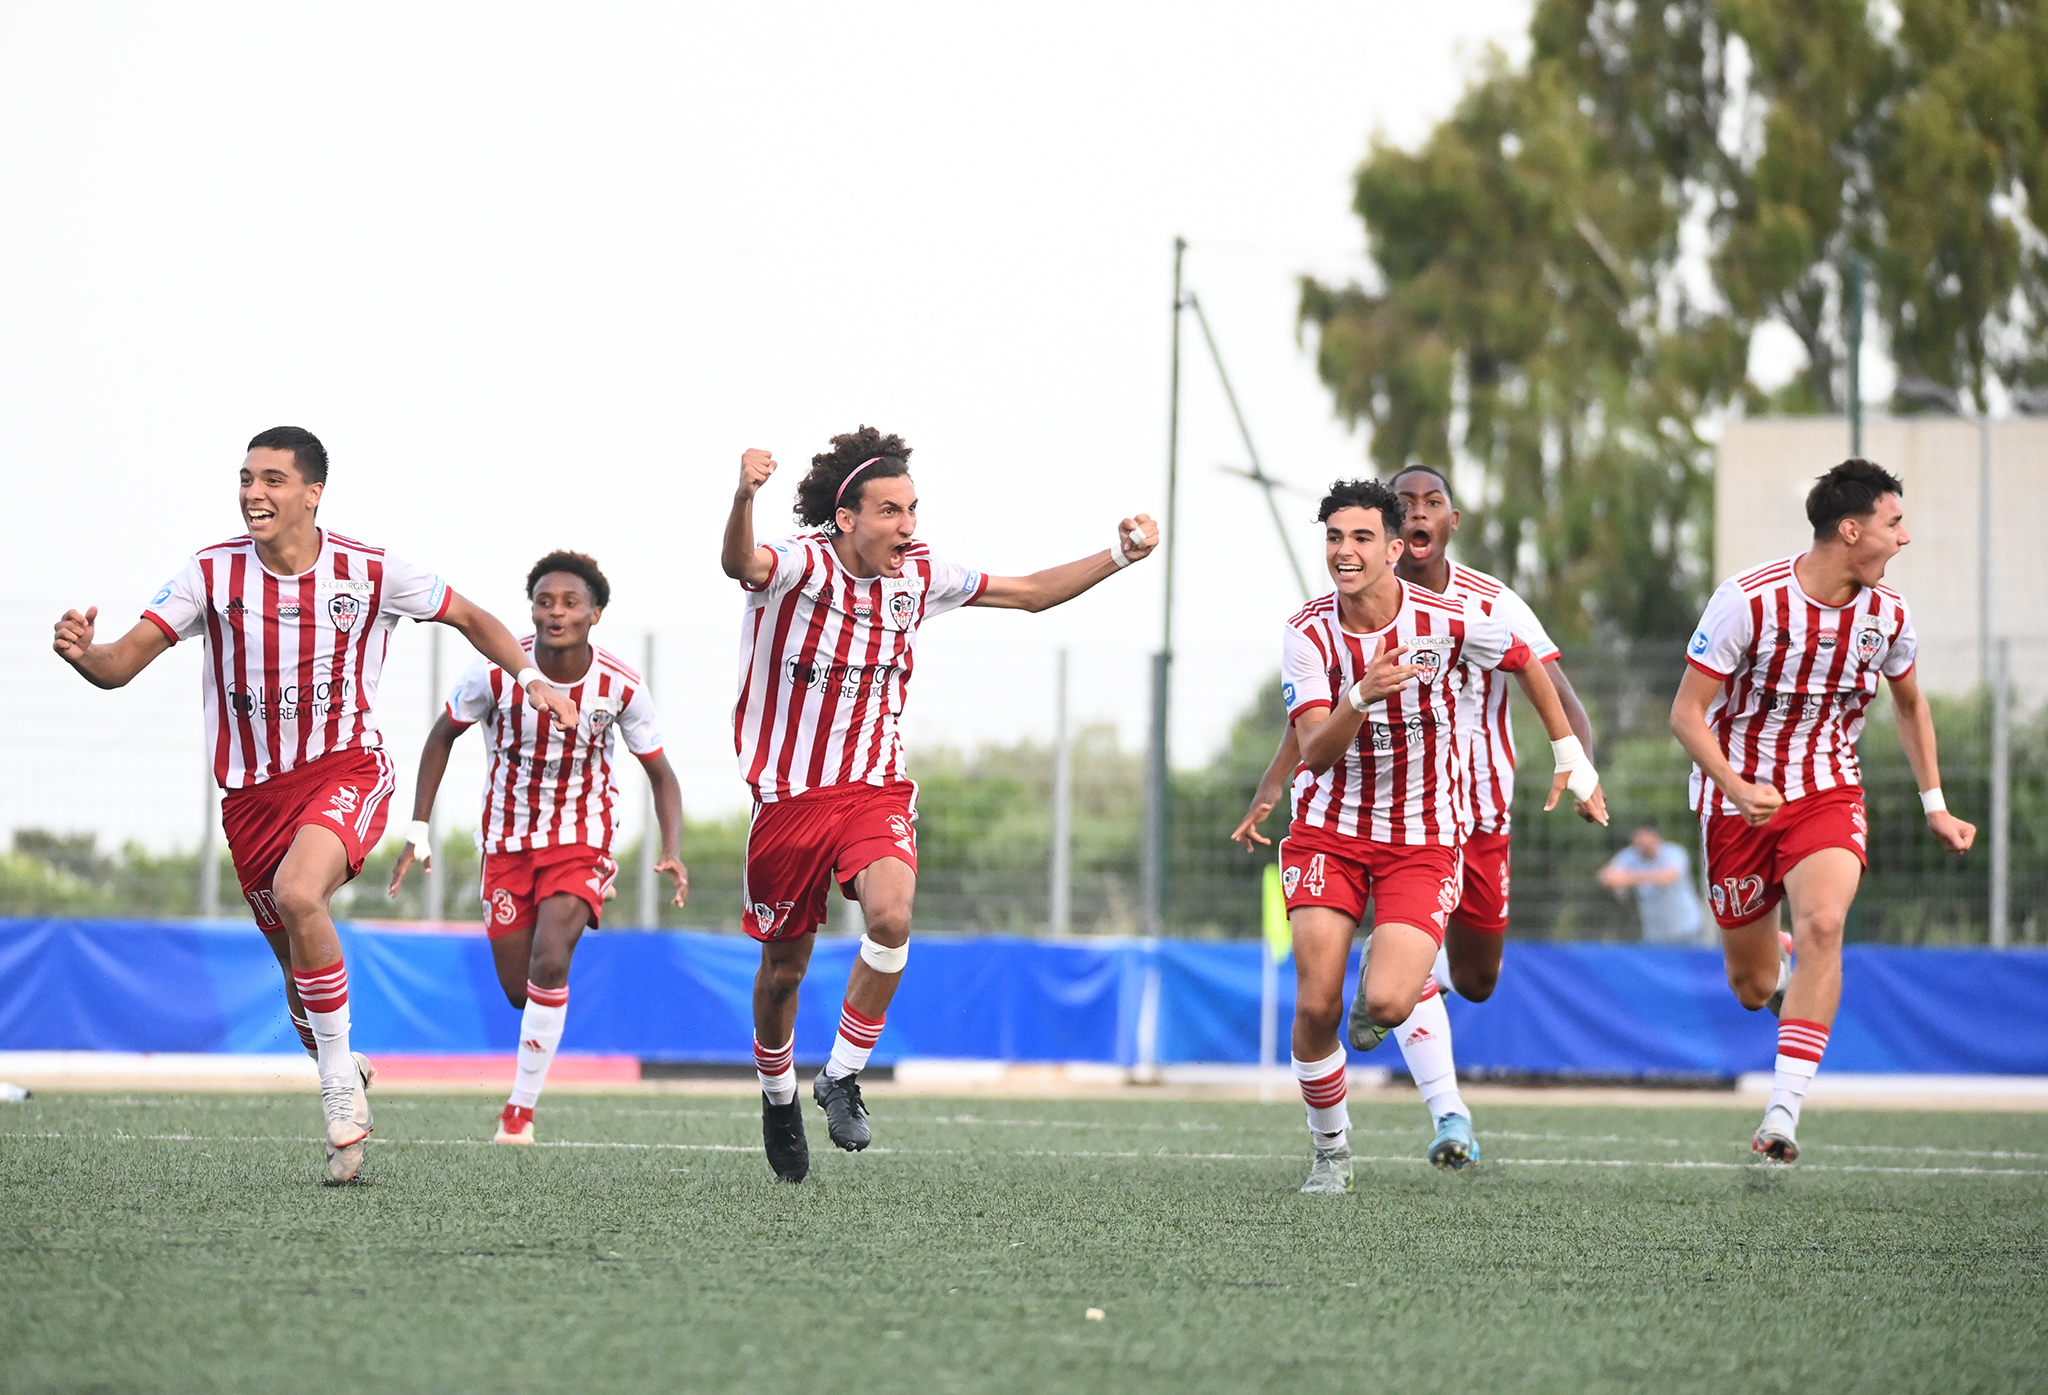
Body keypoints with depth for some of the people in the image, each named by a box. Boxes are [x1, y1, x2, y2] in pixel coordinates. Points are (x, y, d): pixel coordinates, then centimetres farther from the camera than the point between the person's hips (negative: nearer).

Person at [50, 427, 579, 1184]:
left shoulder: (369, 573, -9)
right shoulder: (212, 573, -8)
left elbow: (472, 619, 8)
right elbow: (124, 663, -13)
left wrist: (530, 677, -7)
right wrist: (83, 653, -36)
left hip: (346, 768, -3)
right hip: (252, 789, 3)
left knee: (297, 894, -32)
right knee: (298, 965, 9)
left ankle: (341, 1083, -18)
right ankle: (348, 1097, 37)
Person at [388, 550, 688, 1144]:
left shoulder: (621, 686, -15)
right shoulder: (497, 671, -17)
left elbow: (661, 775, -1)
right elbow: (442, 736, 1)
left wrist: (672, 852, -17)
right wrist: (418, 831, -4)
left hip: (582, 843, -2)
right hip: (507, 843, 2)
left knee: (549, 964, -23)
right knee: (519, 991, 4)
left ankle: (520, 1109, -12)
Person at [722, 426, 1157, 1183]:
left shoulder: (918, 575, 1)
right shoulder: (799, 565, -16)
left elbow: (1030, 593, 13)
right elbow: (742, 564, -40)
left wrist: (1121, 554, 4)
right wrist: (744, 498, -61)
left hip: (877, 790, 3)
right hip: (789, 796, -3)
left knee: (891, 915, -25)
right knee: (784, 965, 8)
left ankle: (843, 1076, -9)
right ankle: (779, 1096, 35)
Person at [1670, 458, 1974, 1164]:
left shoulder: (1885, 612, -4)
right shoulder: (1748, 600, -19)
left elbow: (1909, 703, 17)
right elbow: (1686, 713, -15)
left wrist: (1934, 805, 17)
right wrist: (1736, 787, -30)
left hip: (1827, 793, 2)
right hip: (1740, 797, -2)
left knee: (1821, 923, -28)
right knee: (1752, 988, 5)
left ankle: (1783, 1112, -29)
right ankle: (1775, 959, 46)